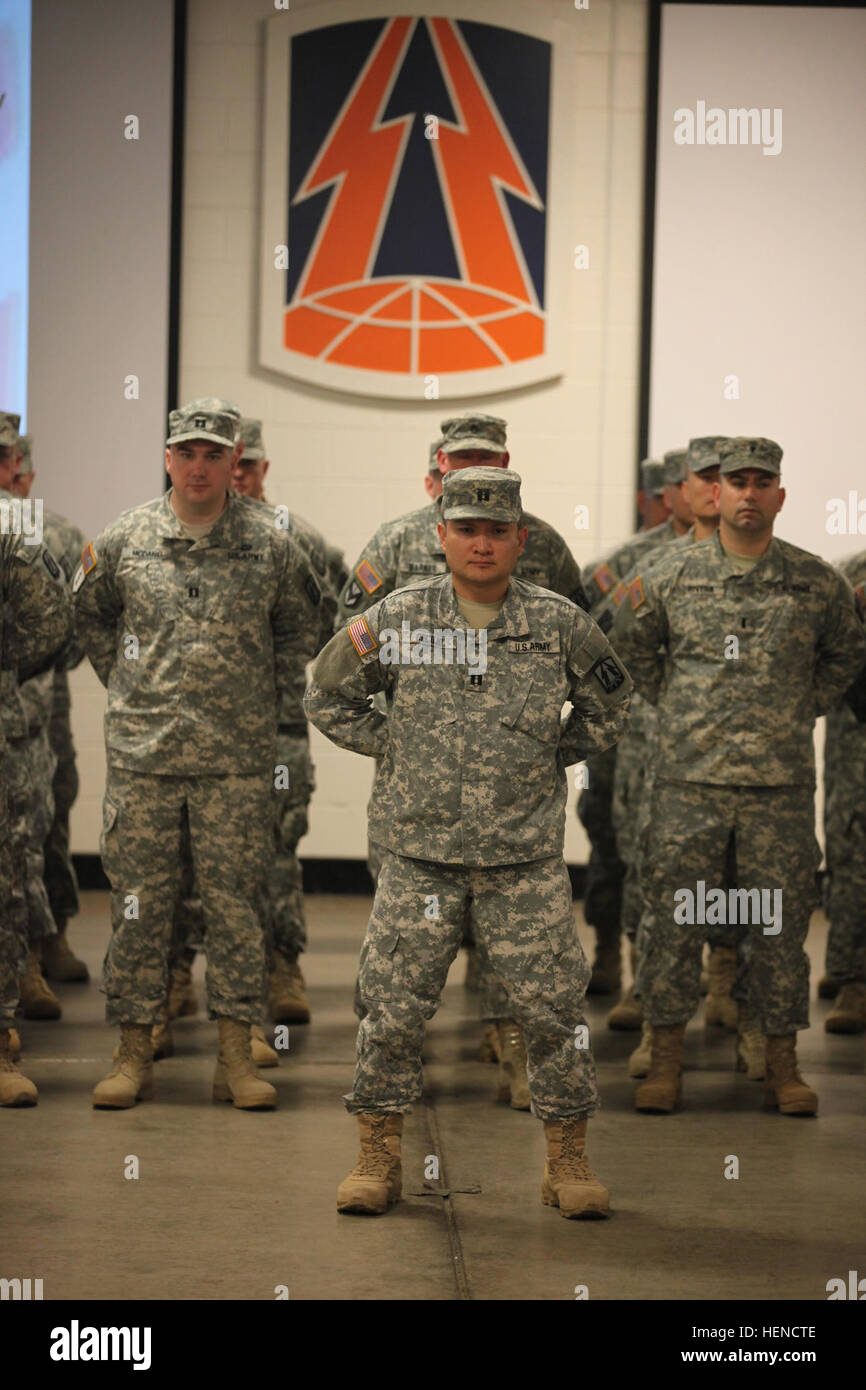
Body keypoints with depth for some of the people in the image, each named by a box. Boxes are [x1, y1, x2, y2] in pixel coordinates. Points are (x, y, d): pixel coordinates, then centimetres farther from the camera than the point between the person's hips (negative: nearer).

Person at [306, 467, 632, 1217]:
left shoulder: (560, 623, 1)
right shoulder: (396, 619, -1)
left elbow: (610, 699, 17)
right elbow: (328, 696, 12)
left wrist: (557, 757, 8)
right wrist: (390, 749, 4)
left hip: (526, 856, 0)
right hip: (419, 851, 0)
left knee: (552, 1008, 1)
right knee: (393, 1007, 1)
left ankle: (569, 1162, 14)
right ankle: (378, 1157, 16)